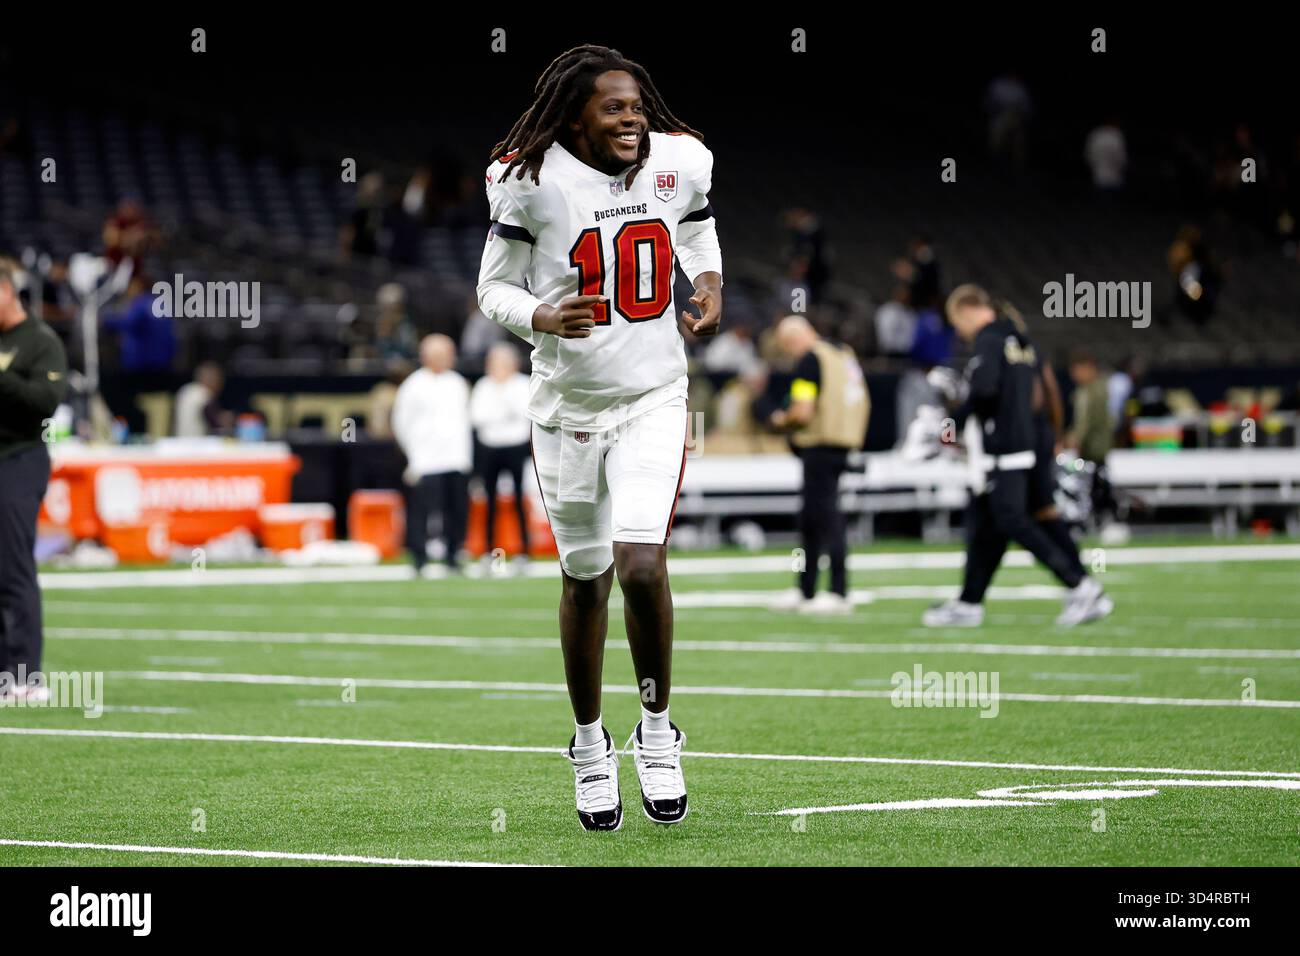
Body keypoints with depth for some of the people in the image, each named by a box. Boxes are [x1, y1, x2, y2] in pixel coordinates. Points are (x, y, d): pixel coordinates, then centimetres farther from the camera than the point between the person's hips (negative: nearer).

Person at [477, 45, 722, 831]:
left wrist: (710, 285, 0)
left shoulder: (680, 162, -3)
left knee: (642, 565, -17)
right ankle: (590, 745, 31)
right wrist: (540, 318, -24)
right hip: (569, 404, 0)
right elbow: (494, 287, -3)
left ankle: (658, 730, 5)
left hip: (655, 397, 0)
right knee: (586, 579, 11)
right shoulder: (531, 181, -12)